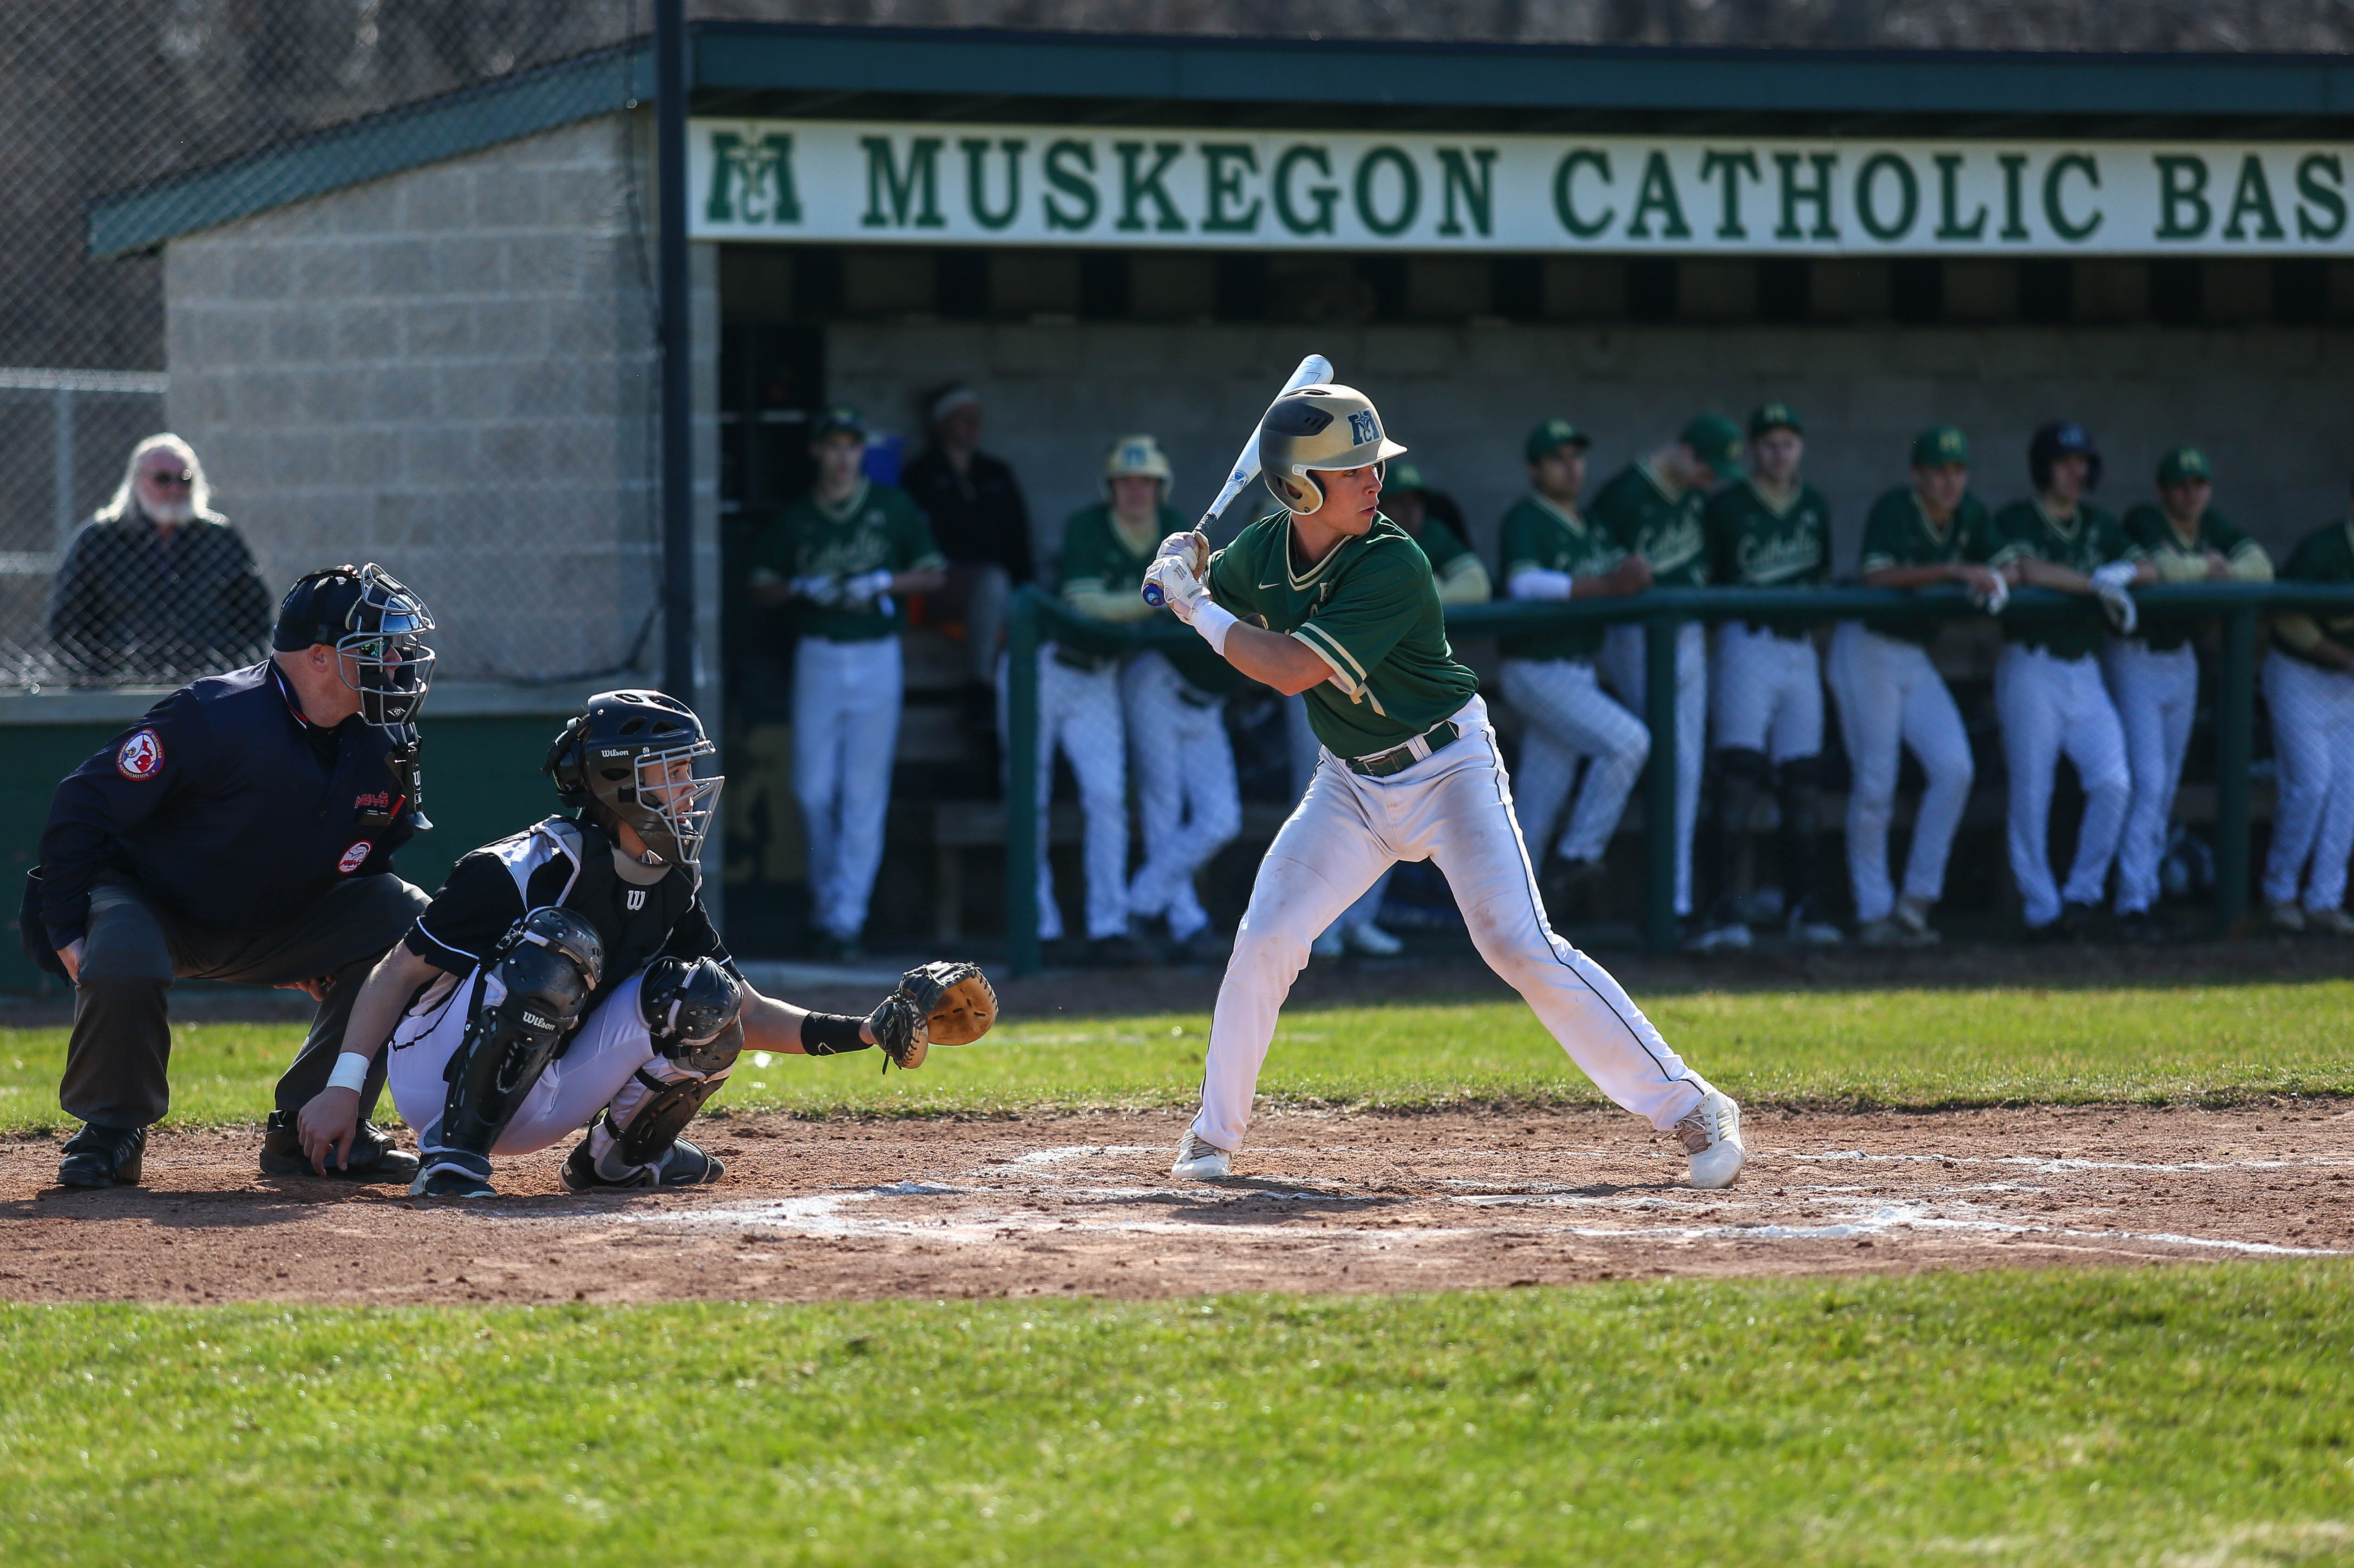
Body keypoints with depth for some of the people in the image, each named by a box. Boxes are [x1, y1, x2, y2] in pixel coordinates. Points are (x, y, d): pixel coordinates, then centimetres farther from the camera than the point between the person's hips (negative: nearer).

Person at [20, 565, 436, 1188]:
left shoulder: (385, 749, -8)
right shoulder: (214, 717, -28)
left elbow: (366, 861, 11)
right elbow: (84, 805, -23)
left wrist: (320, 956, -2)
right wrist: (66, 931, -23)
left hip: (273, 929, 6)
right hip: (151, 904, -6)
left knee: (406, 921, -12)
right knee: (122, 960, -40)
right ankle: (111, 1132, -11)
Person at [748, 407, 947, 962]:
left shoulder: (892, 507, 3)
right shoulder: (796, 519, 6)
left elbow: (934, 575, 5)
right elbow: (761, 590, 9)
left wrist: (883, 582, -11)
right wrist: (801, 587, -11)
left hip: (877, 658, -1)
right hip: (818, 658, 1)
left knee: (865, 792, -5)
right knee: (814, 789, 1)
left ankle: (846, 918, -4)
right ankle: (824, 891, 23)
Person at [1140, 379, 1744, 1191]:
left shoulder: (1392, 565, -26)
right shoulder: (1263, 550, -6)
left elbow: (1295, 669, -30)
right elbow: (1213, 600, 15)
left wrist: (1199, 608, -22)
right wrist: (1186, 575, -9)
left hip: (1447, 768, -5)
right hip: (1351, 784, 5)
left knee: (1519, 944, -17)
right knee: (1264, 940, -6)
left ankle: (1689, 1106, -12)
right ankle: (1215, 1133, 13)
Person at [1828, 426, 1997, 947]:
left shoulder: (1972, 516, 6)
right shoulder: (1894, 510, -16)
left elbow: (1995, 570, 6)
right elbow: (1876, 577, -30)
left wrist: (1992, 582, -19)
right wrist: (1951, 572, -36)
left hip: (1916, 658, 7)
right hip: (1868, 648, -7)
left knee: (1955, 769, -8)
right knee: (1875, 784, -5)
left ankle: (1916, 900, 0)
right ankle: (1873, 914, 1)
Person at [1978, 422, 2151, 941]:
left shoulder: (2099, 526, 17)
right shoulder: (2014, 521, 0)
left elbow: (2148, 570, 12)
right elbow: (2027, 569, -19)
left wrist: (2123, 572, -11)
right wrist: (2097, 585, -16)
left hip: (2085, 674, 5)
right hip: (2030, 669, -5)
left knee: (2113, 782, -10)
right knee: (2032, 795, -4)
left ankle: (2081, 896, 2)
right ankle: (2042, 911, 2)